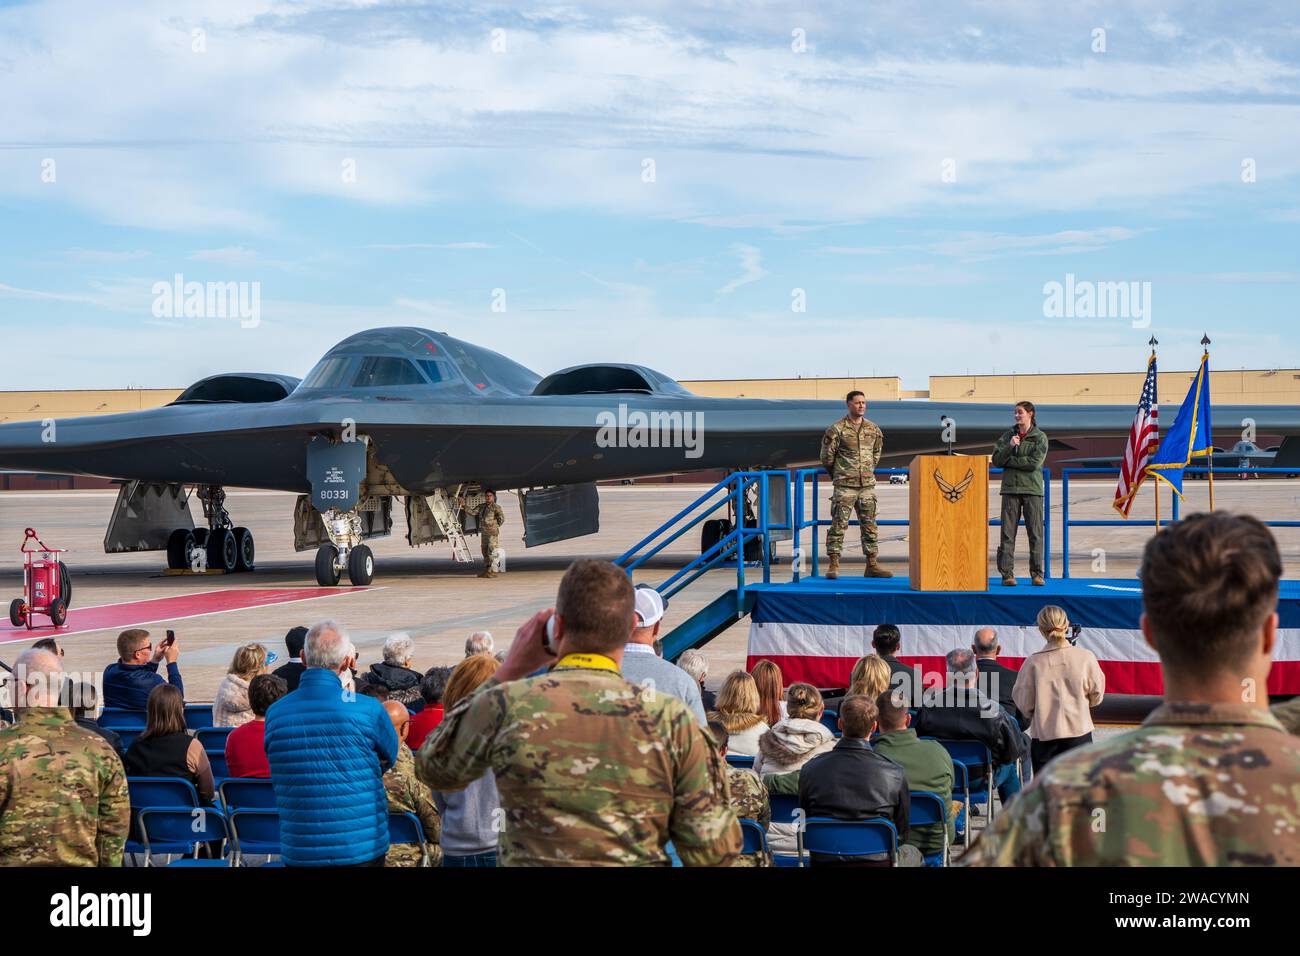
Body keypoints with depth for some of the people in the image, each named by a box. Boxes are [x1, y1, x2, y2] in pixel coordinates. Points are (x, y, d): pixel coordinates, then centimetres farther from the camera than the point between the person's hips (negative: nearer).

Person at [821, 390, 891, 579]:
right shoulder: (837, 429, -6)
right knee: (839, 525, -5)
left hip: (867, 485, 5)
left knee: (869, 526, 6)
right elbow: (827, 457, 1)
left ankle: (872, 566, 10)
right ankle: (833, 565, -3)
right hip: (844, 486, -5)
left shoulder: (873, 429, 9)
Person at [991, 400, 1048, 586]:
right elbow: (996, 460, 3)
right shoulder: (1007, 435, 12)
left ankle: (1036, 573, 3)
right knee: (1008, 532, -3)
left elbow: (1035, 462, -11)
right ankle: (1007, 573, -2)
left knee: (1035, 532, -2)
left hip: (1032, 489, -2)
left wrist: (1009, 461, -6)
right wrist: (1009, 446, -13)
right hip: (1010, 488, 2)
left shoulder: (1040, 437, 3)